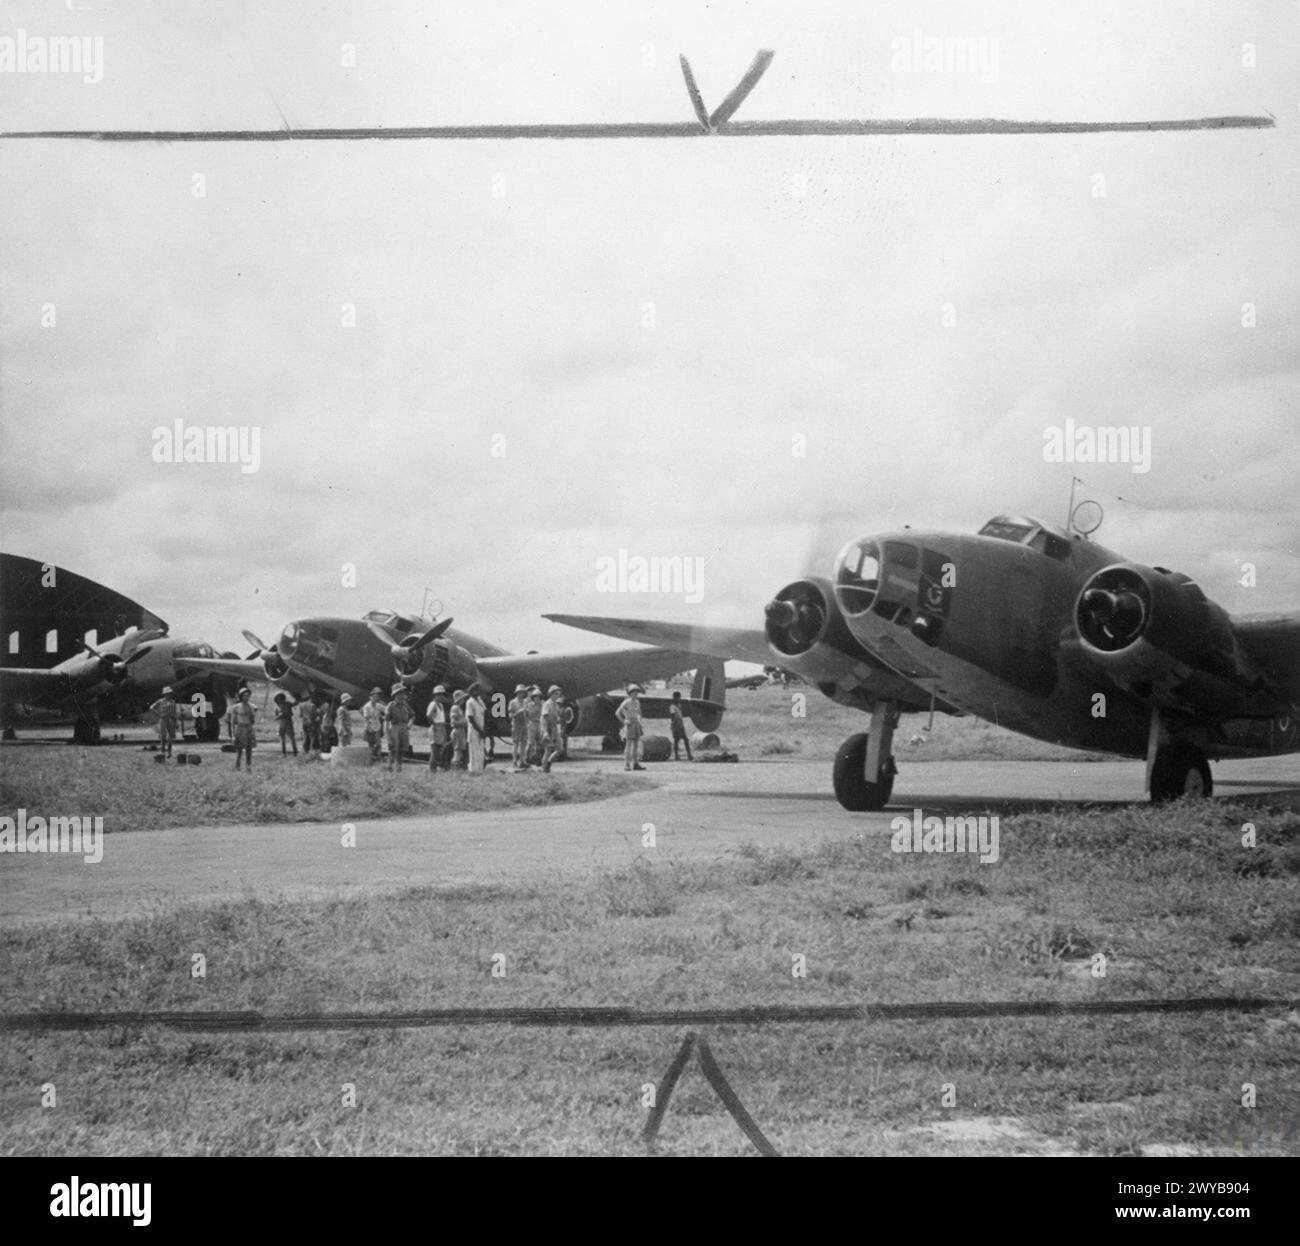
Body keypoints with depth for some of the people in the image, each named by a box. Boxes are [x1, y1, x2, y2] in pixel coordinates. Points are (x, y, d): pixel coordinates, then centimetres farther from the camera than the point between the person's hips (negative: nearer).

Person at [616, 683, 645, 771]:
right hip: (629, 724, -7)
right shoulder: (627, 702, -9)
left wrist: (639, 721, 14)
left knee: (636, 744, 5)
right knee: (628, 745, -8)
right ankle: (626, 764, -6)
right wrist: (624, 722, -12)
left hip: (636, 724, 7)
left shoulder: (637, 702, 12)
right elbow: (617, 713, -12)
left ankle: (636, 763, 8)